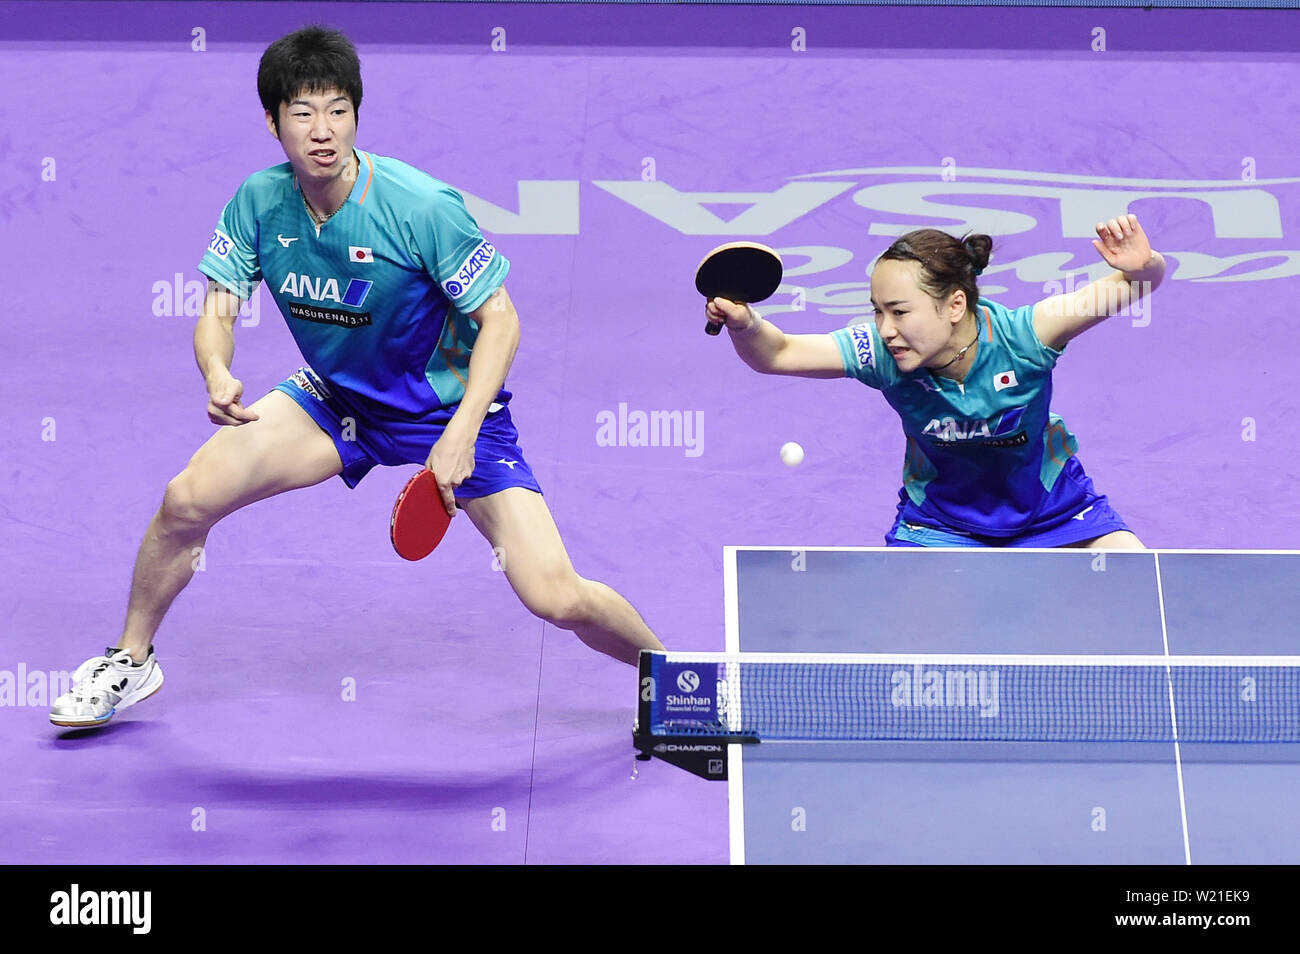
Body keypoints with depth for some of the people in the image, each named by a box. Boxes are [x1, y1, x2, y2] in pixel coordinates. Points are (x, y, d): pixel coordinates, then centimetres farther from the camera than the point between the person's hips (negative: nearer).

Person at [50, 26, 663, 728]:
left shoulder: (424, 207, -27)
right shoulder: (258, 202, -13)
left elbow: (499, 317, -20)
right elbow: (219, 308, -6)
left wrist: (461, 433, -30)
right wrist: (217, 374, -30)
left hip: (451, 408, -4)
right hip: (336, 399, 4)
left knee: (557, 599, -16)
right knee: (187, 499, -9)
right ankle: (130, 662, 18)